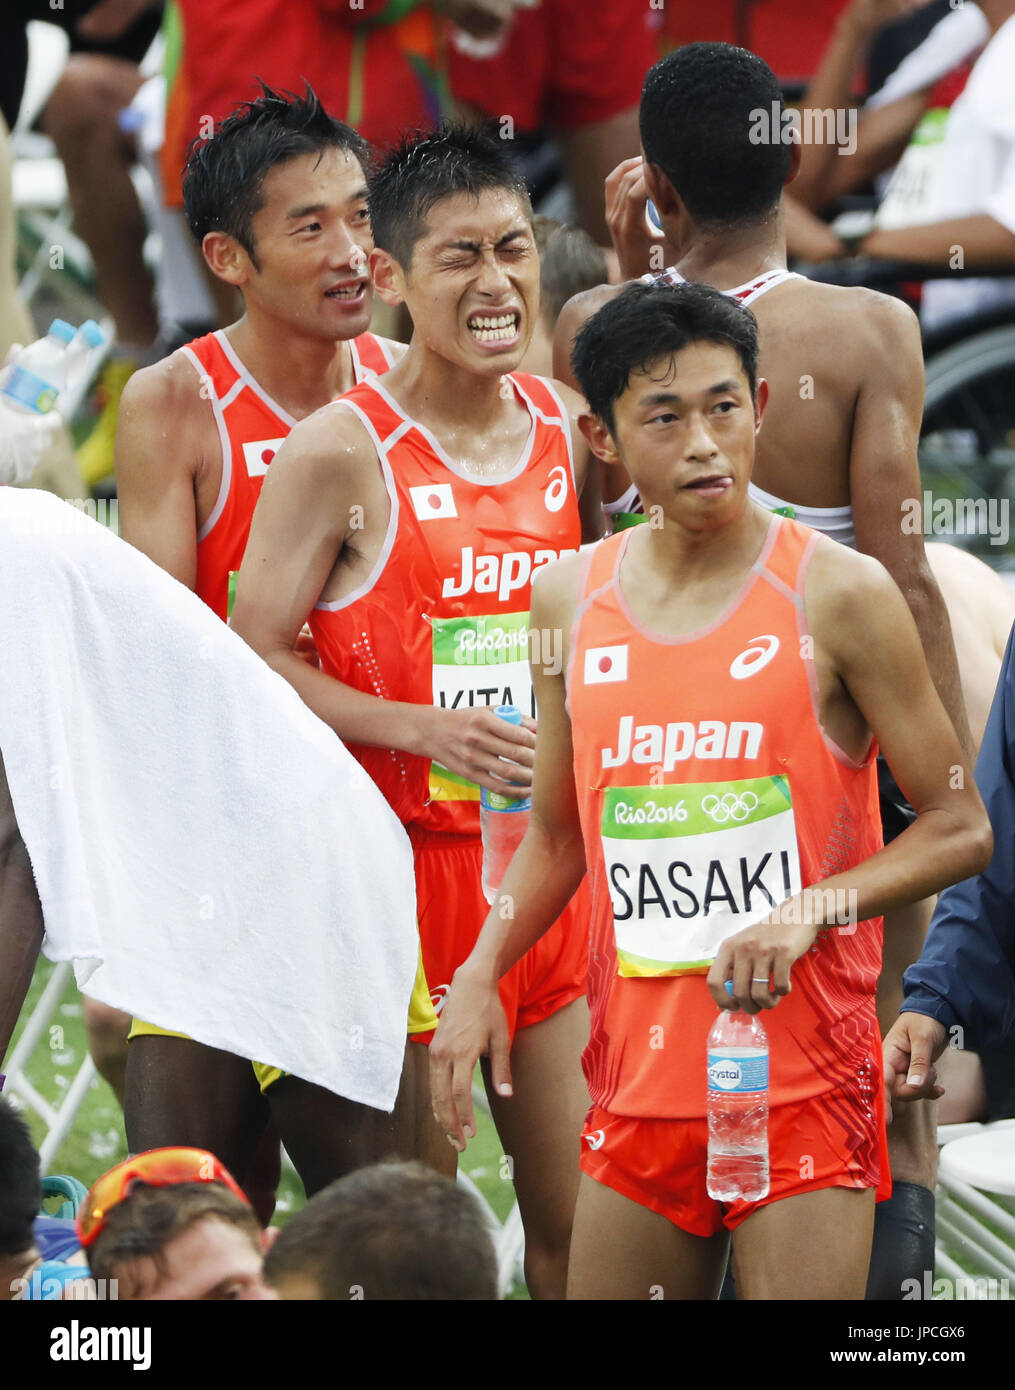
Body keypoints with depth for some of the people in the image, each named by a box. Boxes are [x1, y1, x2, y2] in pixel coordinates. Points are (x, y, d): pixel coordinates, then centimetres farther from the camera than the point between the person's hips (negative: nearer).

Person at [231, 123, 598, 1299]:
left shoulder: (566, 427, 8)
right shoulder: (341, 453, -10)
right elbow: (250, 658, -9)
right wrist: (420, 728, -19)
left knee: (582, 1215, 6)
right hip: (410, 863, -5)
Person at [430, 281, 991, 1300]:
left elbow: (960, 830, -2)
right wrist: (479, 973, 5)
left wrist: (810, 910, -17)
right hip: (638, 1086, 4)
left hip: (804, 1088, -4)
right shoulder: (572, 601, 8)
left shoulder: (838, 595, -5)